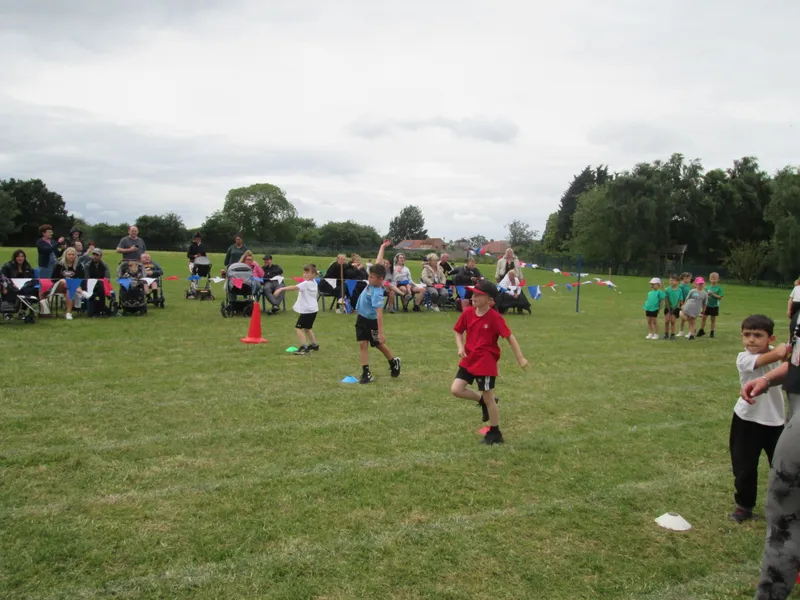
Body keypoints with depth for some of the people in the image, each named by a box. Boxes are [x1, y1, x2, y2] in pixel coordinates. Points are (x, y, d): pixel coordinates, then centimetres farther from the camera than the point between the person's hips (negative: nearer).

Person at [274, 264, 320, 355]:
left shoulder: (306, 283, -18)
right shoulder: (313, 283, 10)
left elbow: (294, 287, -32)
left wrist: (281, 289, -39)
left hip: (307, 310, -10)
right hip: (312, 309, 10)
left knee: (298, 327, -8)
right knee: (307, 328, 23)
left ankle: (304, 347, -12)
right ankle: (314, 345, 32)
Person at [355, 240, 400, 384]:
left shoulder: (377, 293, -31)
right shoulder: (373, 280, -10)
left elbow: (379, 313, -35)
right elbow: (378, 263, 2)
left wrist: (381, 332, -37)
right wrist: (382, 247, 10)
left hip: (372, 321, -7)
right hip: (361, 318, 7)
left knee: (379, 344, 13)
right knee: (362, 344, 1)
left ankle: (394, 362, 38)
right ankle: (366, 373, 2)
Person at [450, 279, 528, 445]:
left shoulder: (495, 317, -16)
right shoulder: (467, 312, -1)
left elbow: (509, 337, -13)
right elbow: (459, 332, 11)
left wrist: (520, 358, -16)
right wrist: (460, 347, -7)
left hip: (486, 362, -6)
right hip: (469, 359, 6)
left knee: (488, 399, 3)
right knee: (456, 390, -3)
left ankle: (495, 434, 20)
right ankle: (483, 401, 22)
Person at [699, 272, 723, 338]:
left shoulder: (719, 288, -7)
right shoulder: (708, 287, 4)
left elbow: (720, 297, -11)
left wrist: (713, 294, -22)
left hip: (714, 306, -3)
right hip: (707, 305, 3)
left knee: (713, 319, 7)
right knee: (704, 317, 4)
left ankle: (712, 332, 17)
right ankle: (701, 331, 16)